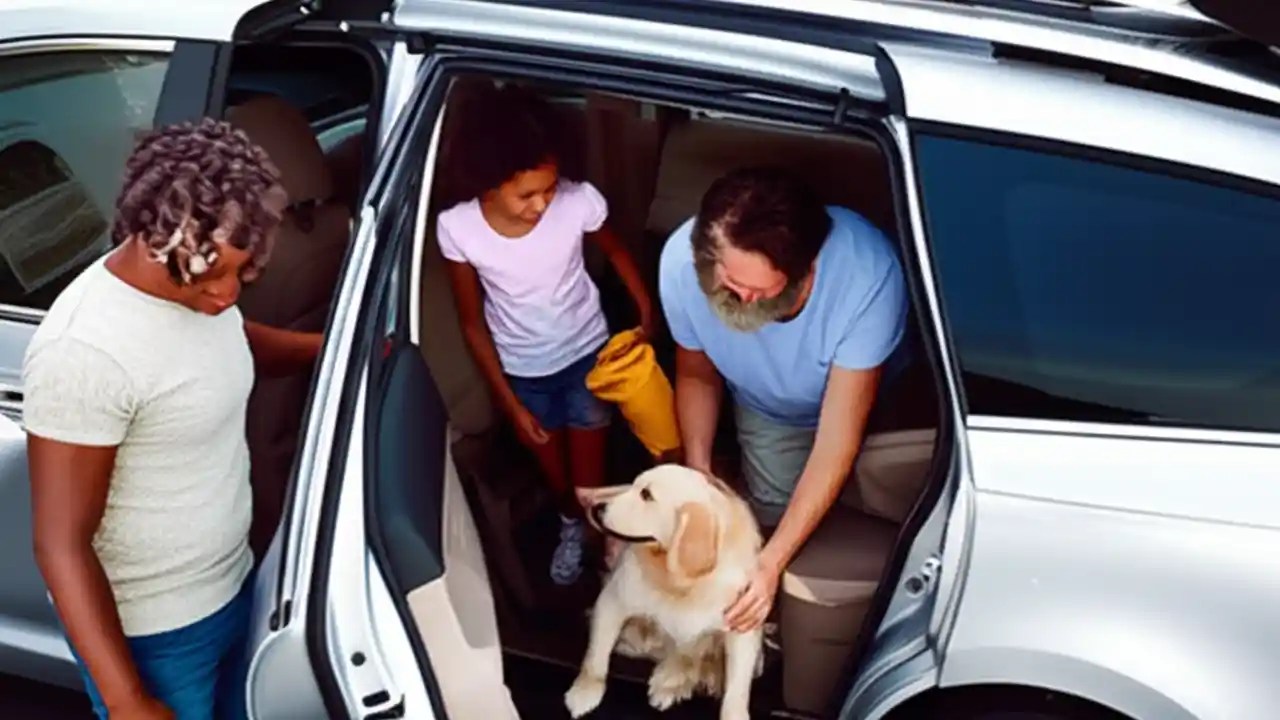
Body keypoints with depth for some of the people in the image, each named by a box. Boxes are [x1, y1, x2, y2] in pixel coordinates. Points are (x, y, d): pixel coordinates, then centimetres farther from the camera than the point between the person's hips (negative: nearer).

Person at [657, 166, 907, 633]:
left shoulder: (867, 274, -46)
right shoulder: (683, 260, -37)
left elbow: (836, 445, -37)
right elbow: (697, 375, -13)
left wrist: (771, 563, -40)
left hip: (858, 401, -2)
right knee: (773, 519, 1)